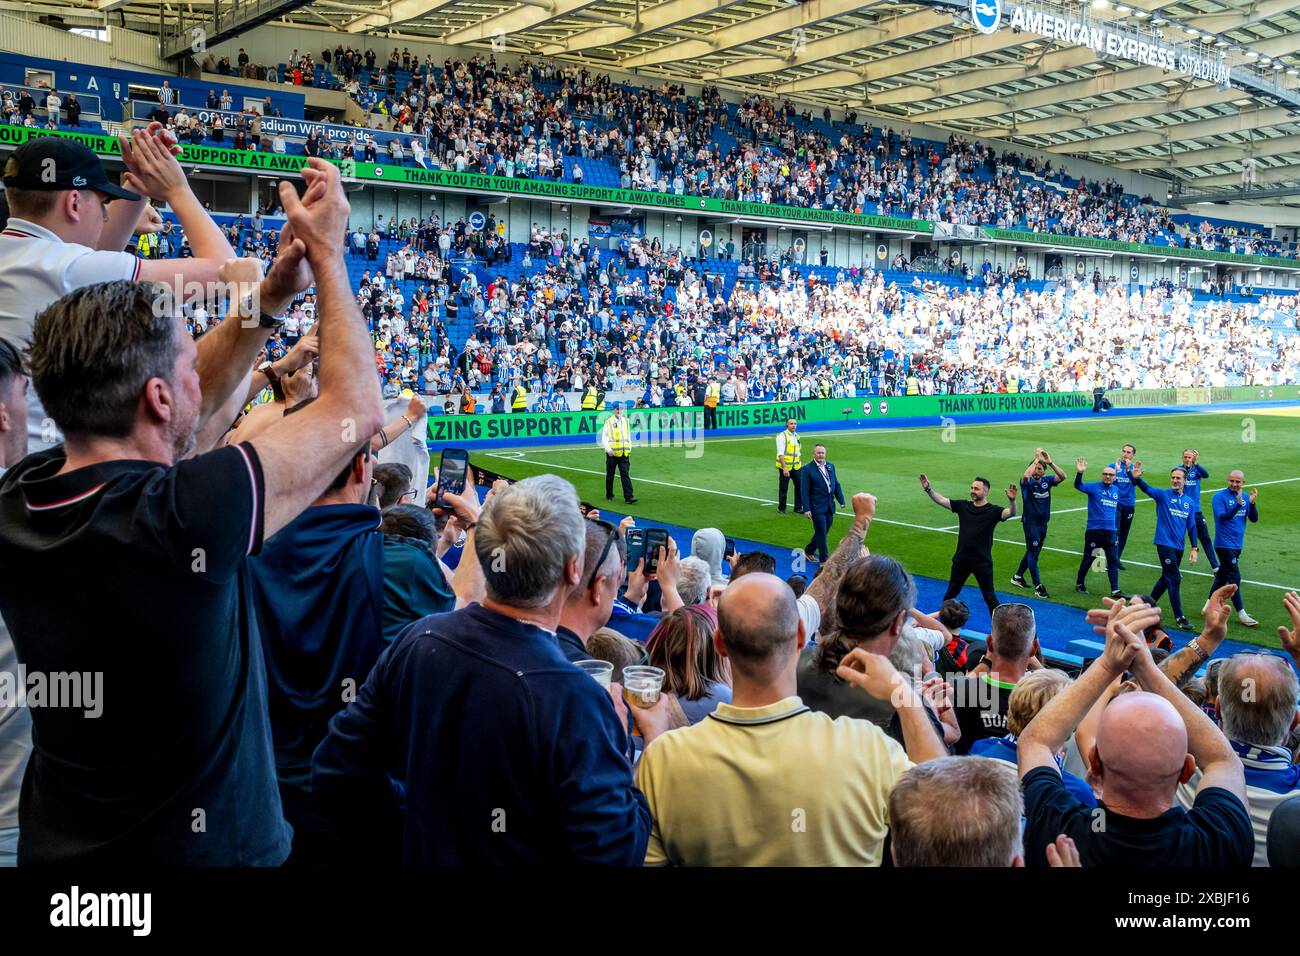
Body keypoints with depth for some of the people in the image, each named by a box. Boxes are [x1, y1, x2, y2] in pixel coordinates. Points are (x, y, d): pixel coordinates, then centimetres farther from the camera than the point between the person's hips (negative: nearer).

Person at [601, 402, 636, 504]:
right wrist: (608, 449, -16)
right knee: (610, 475, 9)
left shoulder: (625, 421, 10)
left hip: (624, 453, 2)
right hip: (612, 453, -2)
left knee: (625, 474, -6)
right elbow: (604, 437, -4)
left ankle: (629, 496, -12)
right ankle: (609, 495, 24)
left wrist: (629, 449, 12)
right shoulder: (608, 422, -3)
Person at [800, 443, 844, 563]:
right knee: (821, 533, -3)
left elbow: (836, 484, 15)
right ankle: (823, 560, 5)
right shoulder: (807, 470, -9)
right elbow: (804, 491, -11)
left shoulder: (830, 466, 10)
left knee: (822, 533, 15)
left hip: (829, 507, 6)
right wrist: (806, 509, -16)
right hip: (817, 507, -6)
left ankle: (808, 551, 33)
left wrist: (841, 500, 7)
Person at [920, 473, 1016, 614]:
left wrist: (1012, 501, -46)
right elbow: (941, 500, 2)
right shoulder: (963, 506, 3)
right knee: (950, 593, 17)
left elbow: (1011, 513, -26)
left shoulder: (993, 511, -9)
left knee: (990, 597, 4)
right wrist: (929, 489, -13)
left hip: (983, 562, -4)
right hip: (961, 560, 4)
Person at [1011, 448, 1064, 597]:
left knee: (1033, 552, 17)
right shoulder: (1027, 482, -11)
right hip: (1030, 523, -6)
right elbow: (1025, 476, -35)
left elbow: (1062, 476, -14)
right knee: (1033, 554, -3)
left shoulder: (1047, 481, 2)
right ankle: (1038, 586, 0)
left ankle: (1018, 577, 33)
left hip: (1043, 523, 6)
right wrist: (1036, 459, -28)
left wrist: (1050, 462, -23)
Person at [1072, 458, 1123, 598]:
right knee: (1088, 558, 5)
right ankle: (1079, 584, 22)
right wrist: (1079, 472, -40)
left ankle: (1115, 590, 6)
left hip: (1110, 531, 5)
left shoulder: (1116, 490, 10)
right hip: (1093, 530, -5)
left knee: (1113, 560, 4)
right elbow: (1078, 486, -24)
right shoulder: (1094, 487, -7)